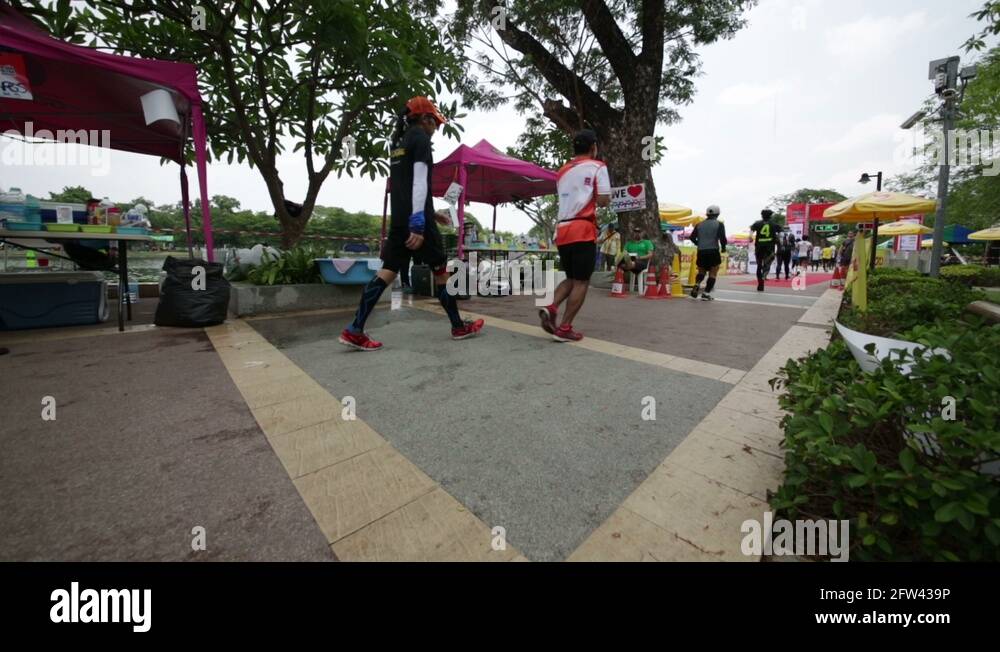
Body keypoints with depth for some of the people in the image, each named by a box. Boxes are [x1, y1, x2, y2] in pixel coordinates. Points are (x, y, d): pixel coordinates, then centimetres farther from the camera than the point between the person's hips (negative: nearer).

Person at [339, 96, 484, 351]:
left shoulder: (398, 142, 24)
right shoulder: (420, 137, -2)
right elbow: (419, 182, -14)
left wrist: (432, 213, 26)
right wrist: (419, 224, -22)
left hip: (398, 218, 8)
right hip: (416, 219, -8)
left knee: (388, 272, 3)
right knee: (440, 270, 2)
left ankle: (354, 330, -3)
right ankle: (459, 327, 13)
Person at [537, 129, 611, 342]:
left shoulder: (562, 171, 21)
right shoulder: (597, 166, 2)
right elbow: (604, 201, -7)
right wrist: (607, 197, 15)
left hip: (562, 230, 6)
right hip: (583, 230, -6)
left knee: (571, 278, 17)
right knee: (581, 281, 0)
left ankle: (550, 309, -7)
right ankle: (564, 329, -2)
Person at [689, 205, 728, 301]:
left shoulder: (699, 225, 9)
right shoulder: (719, 224, -1)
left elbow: (692, 237, 5)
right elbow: (722, 237, -13)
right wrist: (723, 247, 5)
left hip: (701, 252, 3)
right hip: (713, 252, -3)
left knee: (701, 271, 18)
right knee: (713, 273, 6)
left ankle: (697, 285, -10)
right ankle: (706, 293, -1)